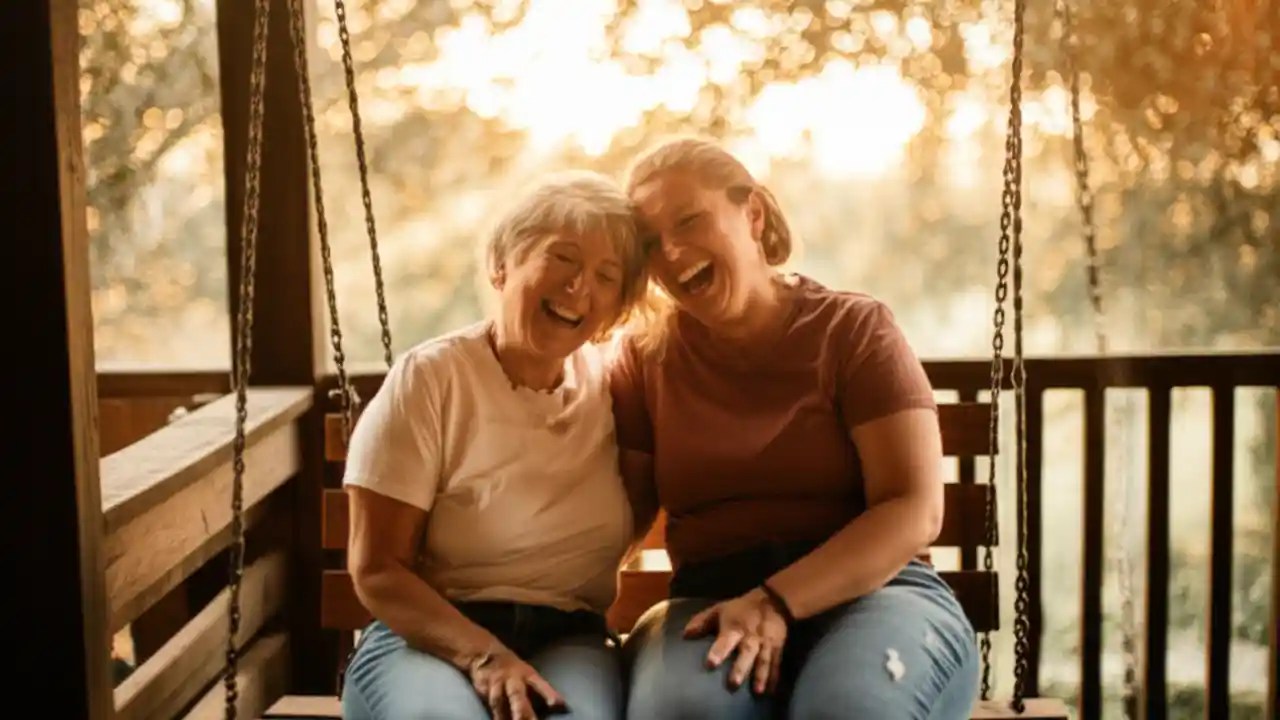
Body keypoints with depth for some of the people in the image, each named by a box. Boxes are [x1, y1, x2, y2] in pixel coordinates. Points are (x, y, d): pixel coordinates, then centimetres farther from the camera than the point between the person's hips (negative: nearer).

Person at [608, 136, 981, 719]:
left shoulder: (854, 329, 3)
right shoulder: (644, 359, 12)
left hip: (873, 590, -1)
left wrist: (776, 602, -19)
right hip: (711, 605, 2)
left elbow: (914, 512, -7)